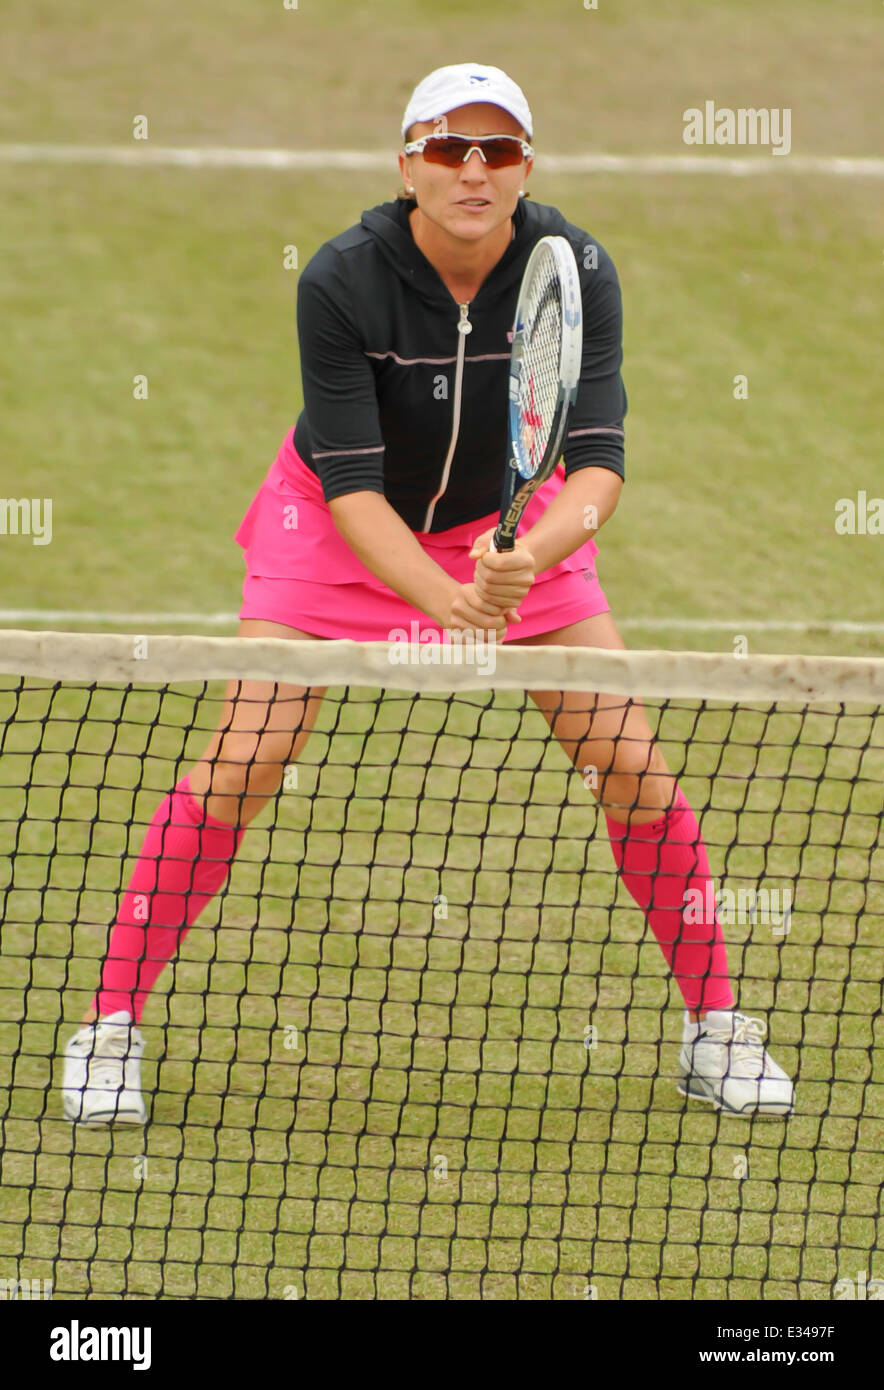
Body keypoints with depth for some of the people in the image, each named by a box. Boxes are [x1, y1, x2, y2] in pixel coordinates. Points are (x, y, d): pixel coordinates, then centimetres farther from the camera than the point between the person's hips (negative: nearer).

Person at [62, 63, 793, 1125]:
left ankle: (714, 1027, 11)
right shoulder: (342, 281, -28)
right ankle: (110, 1026, -1)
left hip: (517, 523, 2)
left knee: (632, 763, -6)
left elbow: (598, 459, -29)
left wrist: (531, 556, -50)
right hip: (341, 527, -2)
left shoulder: (578, 271, -24)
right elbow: (348, 482, -30)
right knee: (236, 769, -13)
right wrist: (443, 597, -46)